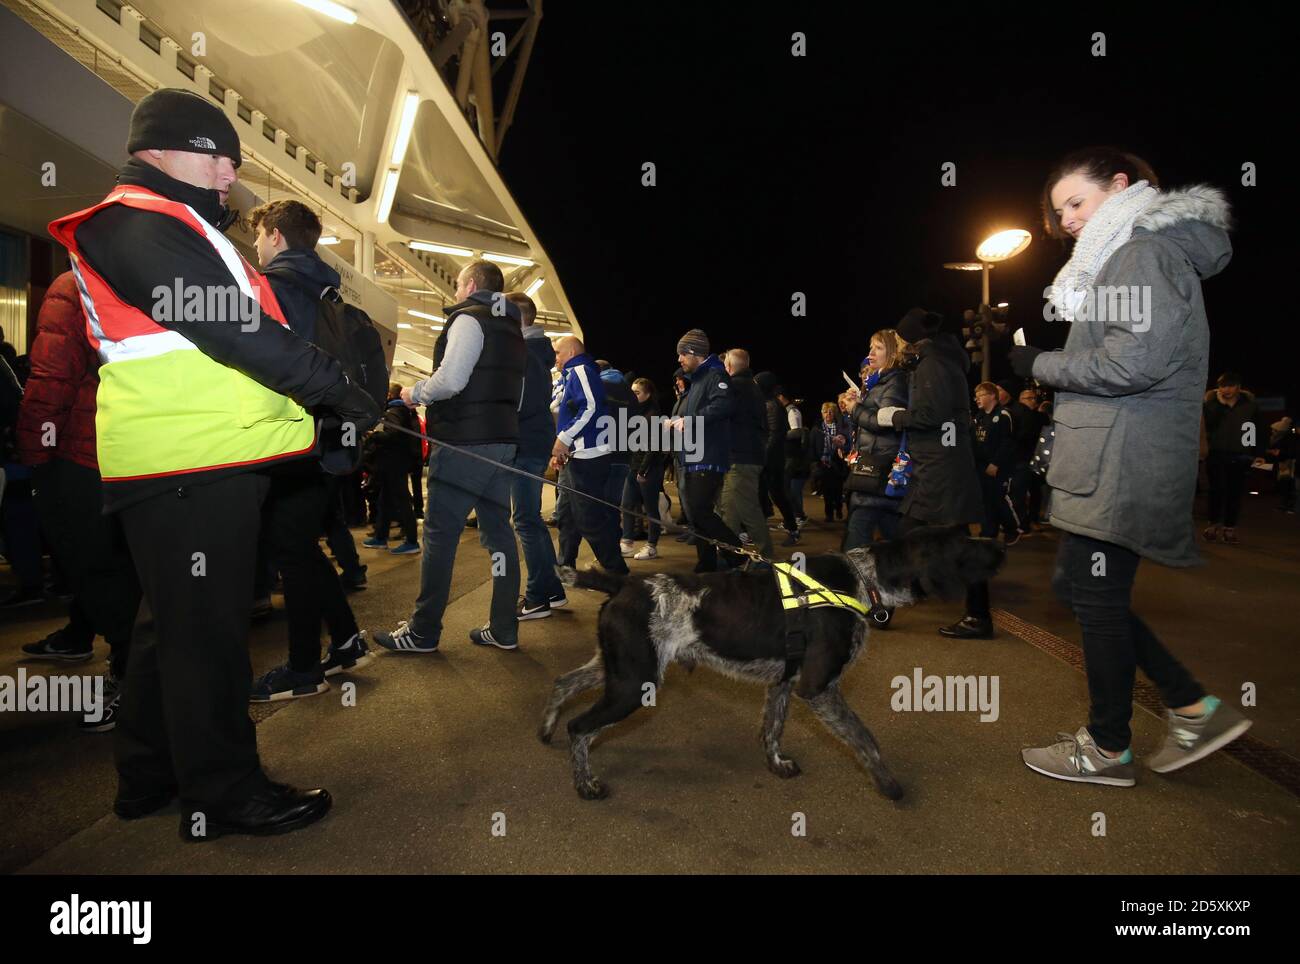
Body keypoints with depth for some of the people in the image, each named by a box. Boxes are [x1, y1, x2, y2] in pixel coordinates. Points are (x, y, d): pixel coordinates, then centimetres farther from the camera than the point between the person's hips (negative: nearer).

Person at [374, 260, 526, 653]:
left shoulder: (469, 319, -8)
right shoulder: (512, 329, 20)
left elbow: (449, 380, -19)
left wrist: (415, 393, -2)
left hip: (464, 444, -9)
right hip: (502, 441, 9)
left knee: (440, 534, -2)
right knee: (497, 531, 8)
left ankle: (423, 631, 5)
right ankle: (504, 629, 12)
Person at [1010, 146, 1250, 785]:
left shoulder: (1145, 250, -10)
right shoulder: (1121, 256, 22)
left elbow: (1136, 362, -21)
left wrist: (1040, 365, -11)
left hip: (1122, 464, -10)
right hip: (1107, 462, 10)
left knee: (1098, 599, 0)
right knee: (1076, 588, 14)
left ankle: (1108, 750, 16)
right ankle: (1195, 708, 20)